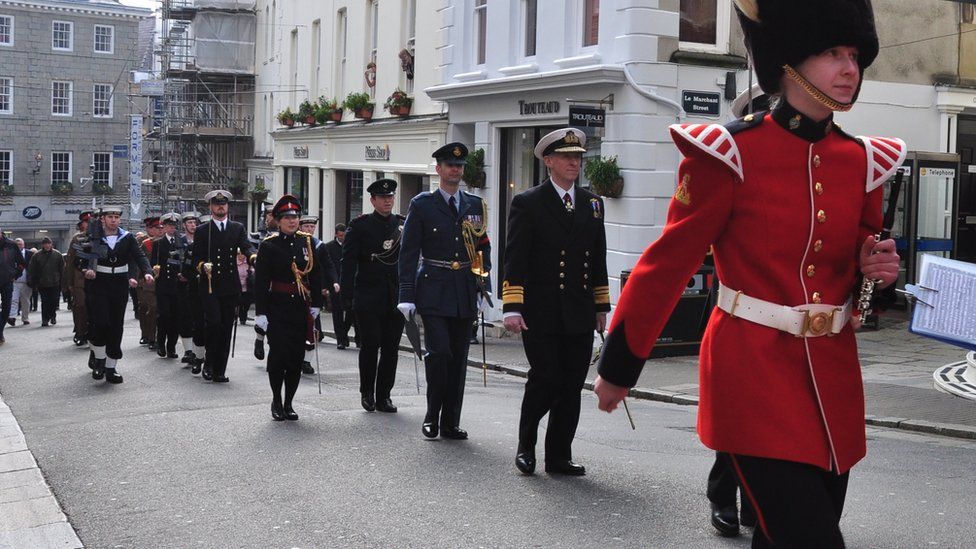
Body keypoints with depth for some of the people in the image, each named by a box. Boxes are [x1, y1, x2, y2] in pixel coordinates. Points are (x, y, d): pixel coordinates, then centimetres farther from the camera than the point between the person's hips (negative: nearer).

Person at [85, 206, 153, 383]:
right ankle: (99, 359, 7)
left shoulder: (127, 237, 4)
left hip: (120, 285, 2)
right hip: (100, 284, -2)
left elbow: (139, 255, -5)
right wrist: (88, 269, -31)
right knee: (100, 322, -14)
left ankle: (111, 367, 10)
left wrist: (147, 272, -24)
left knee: (116, 325, 3)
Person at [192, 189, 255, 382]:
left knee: (227, 328, 3)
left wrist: (253, 256, -26)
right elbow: (196, 258, 4)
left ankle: (220, 370, 11)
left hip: (231, 287, 3)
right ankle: (209, 363, 3)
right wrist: (203, 265, -18)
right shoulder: (202, 231, 7)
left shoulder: (237, 228, 13)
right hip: (210, 286, -2)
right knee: (214, 323, -15)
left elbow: (246, 246, -3)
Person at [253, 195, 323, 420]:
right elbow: (260, 281, -5)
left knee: (296, 358, 4)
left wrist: (316, 304, 8)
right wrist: (261, 312, -10)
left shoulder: (307, 242, 8)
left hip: (301, 309, 3)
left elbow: (316, 275, 13)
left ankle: (288, 403, 16)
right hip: (277, 308, -3)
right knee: (278, 354, -5)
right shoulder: (269, 246, -2)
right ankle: (276, 401, 12)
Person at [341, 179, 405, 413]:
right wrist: (347, 295, -10)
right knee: (370, 345, -5)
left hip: (396, 297, 3)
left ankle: (383, 396, 12)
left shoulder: (404, 225, 10)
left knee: (391, 347, 3)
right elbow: (348, 262, -3)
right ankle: (367, 392, 14)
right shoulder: (360, 225, 1)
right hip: (368, 297, -3)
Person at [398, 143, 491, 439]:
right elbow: (408, 252, -2)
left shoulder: (475, 204, 11)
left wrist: (483, 280, 4)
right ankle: (432, 415, 5)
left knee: (458, 357, 6)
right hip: (434, 292, -4)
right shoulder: (422, 204, 1)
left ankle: (450, 422, 14)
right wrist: (407, 296, -9)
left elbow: (484, 247, 18)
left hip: (465, 293, 4)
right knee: (438, 353, -13)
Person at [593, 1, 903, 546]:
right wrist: (619, 366, -1)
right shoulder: (731, 153, -10)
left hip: (833, 374, 6)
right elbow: (668, 263, -6)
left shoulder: (863, 161, 6)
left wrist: (875, 269, -6)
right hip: (755, 370, -6)